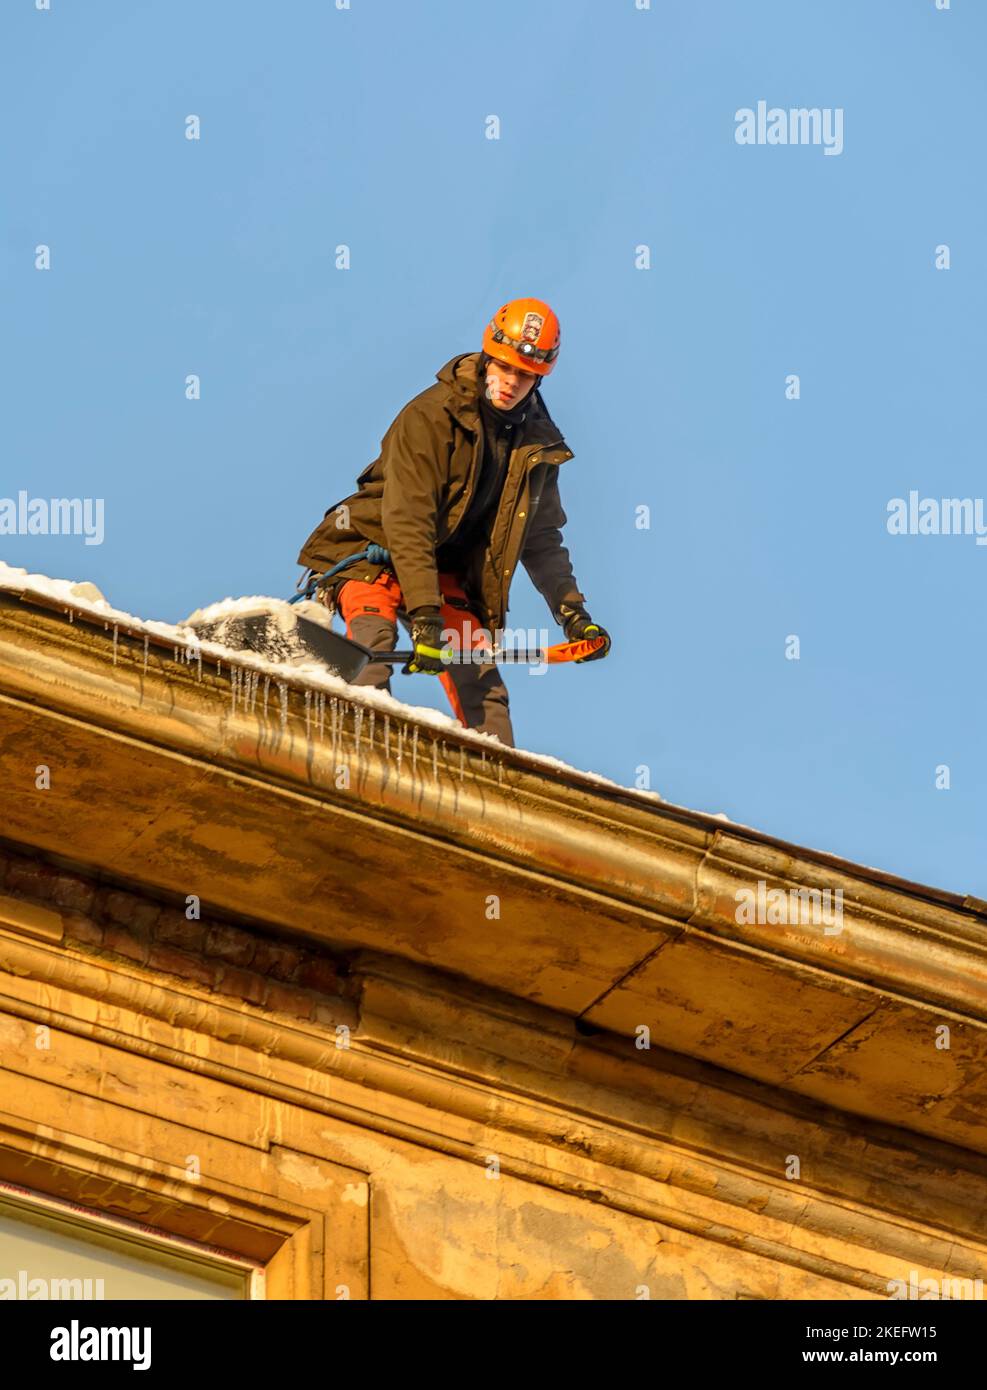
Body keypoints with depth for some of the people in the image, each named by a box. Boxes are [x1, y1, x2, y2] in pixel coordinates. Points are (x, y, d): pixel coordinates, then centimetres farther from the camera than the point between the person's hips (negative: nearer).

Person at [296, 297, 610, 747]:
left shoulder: (538, 444, 0)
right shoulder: (430, 417, -20)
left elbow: (541, 539, 11)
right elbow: (407, 521, -26)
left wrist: (571, 610, -1)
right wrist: (425, 616, -34)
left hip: (445, 569, 5)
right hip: (374, 547, -5)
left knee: (480, 680, -9)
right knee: (375, 637, -32)